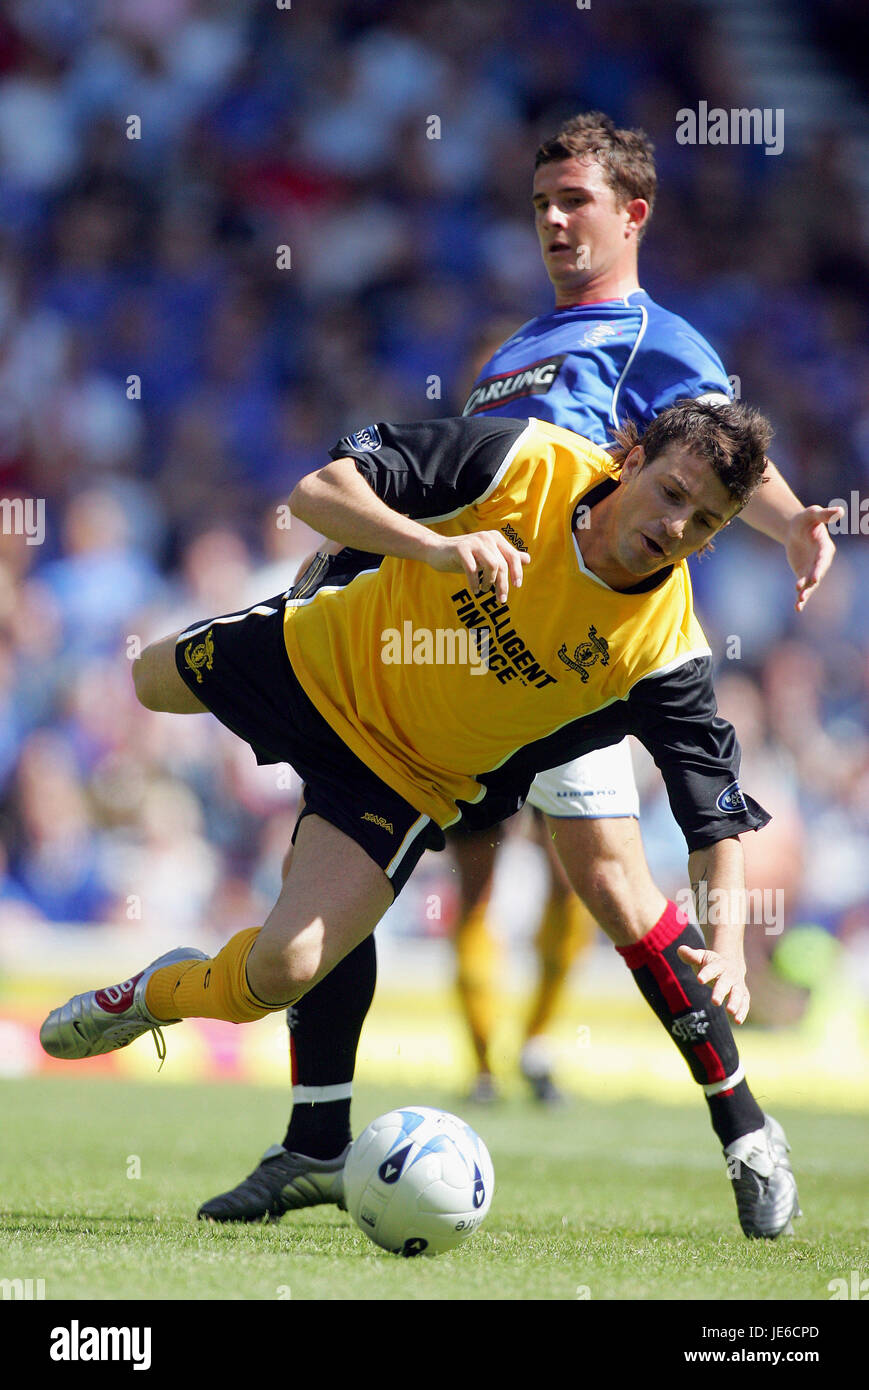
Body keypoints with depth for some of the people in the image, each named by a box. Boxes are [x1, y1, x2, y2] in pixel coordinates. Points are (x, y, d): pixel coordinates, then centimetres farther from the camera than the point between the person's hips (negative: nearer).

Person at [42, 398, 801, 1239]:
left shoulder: (665, 651, -28)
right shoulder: (529, 465, -29)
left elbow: (716, 810, -23)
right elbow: (320, 491, -29)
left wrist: (728, 936, -41)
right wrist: (437, 545, -46)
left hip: (410, 780, -2)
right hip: (324, 656, 2)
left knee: (284, 968, -17)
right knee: (153, 681, 31)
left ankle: (160, 997, 18)